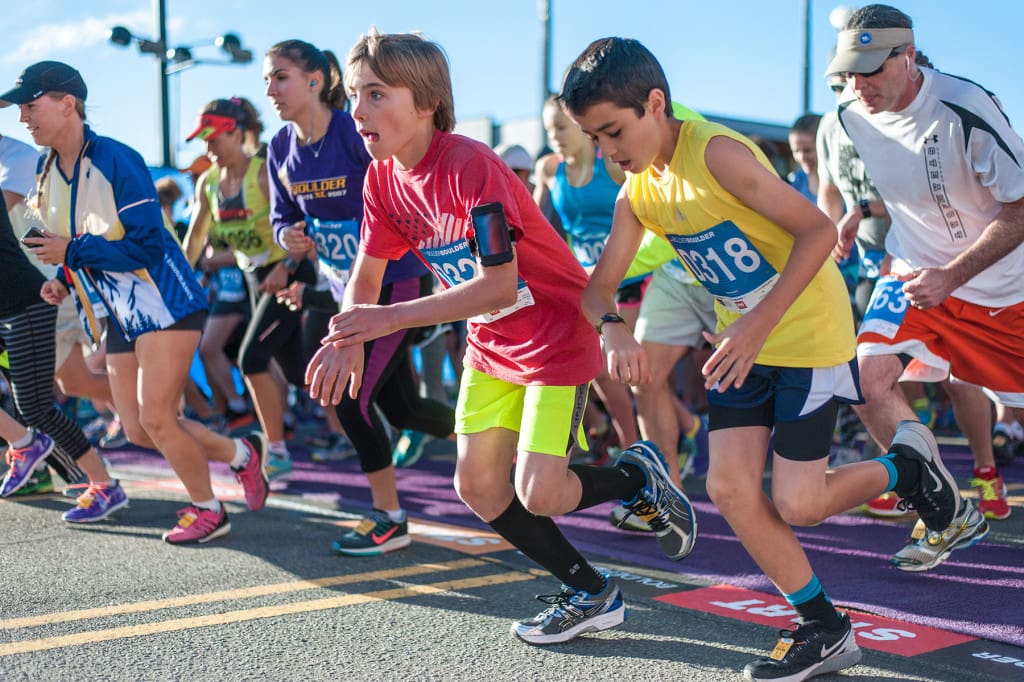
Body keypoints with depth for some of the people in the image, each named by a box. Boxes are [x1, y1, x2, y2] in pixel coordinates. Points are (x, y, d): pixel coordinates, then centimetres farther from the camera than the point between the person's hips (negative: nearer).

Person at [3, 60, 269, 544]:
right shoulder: (47, 173, 7)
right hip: (118, 315, 8)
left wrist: (72, 253, -22)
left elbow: (146, 244, -23)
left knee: (155, 417, -9)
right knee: (137, 431, 6)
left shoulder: (115, 160, -18)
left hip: (163, 303, -8)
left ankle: (206, 510, 14)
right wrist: (62, 282, 1)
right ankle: (240, 454, 26)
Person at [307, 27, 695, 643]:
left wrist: (391, 318, -32)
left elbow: (498, 285, -31)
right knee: (477, 486, 4)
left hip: (556, 333, -8)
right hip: (491, 343, 8)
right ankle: (592, 593, 19)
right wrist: (348, 341, -17)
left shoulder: (471, 166, -28)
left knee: (538, 494, -15)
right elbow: (368, 272, 3)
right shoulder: (383, 178, -4)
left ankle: (640, 478, 17)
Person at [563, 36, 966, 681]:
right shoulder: (637, 193, -1)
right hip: (743, 342, 7)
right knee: (730, 488, -2)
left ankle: (907, 463, 23)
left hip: (810, 335, -7)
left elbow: (819, 230, -24)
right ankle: (826, 630, 12)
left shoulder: (718, 154, -24)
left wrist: (760, 324, -29)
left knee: (796, 504, -7)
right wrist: (614, 331, -21)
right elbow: (600, 286, 2)